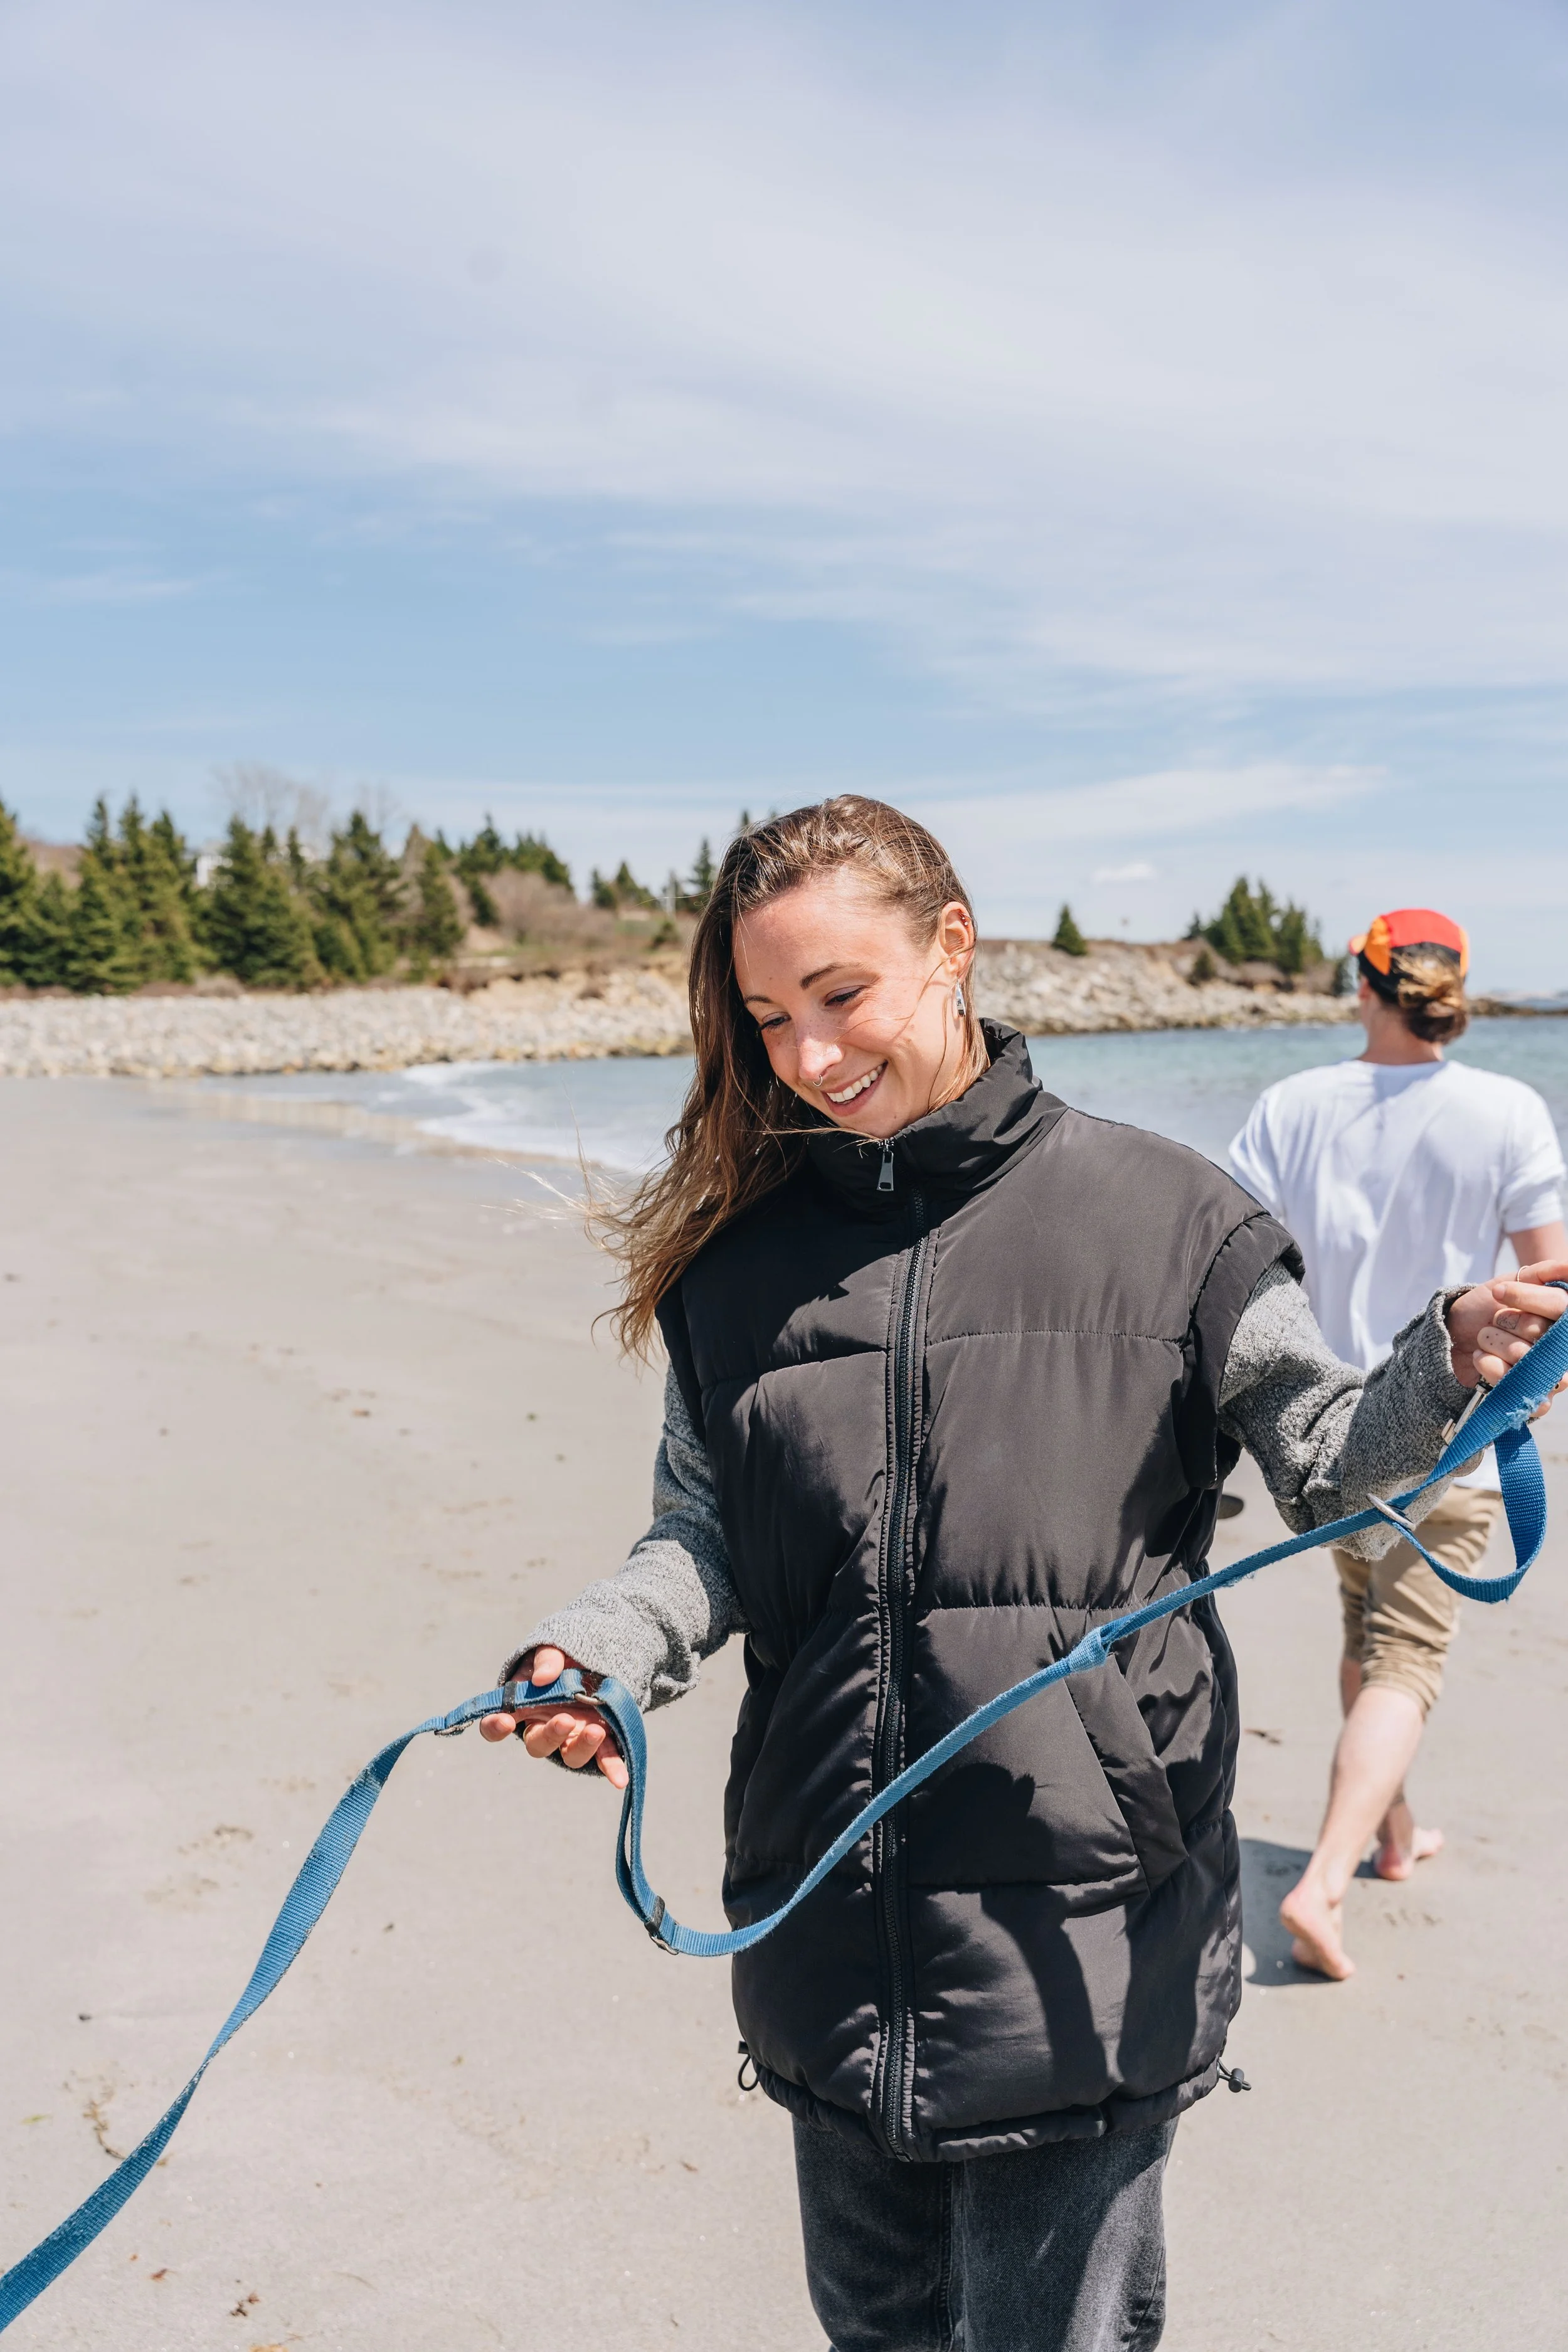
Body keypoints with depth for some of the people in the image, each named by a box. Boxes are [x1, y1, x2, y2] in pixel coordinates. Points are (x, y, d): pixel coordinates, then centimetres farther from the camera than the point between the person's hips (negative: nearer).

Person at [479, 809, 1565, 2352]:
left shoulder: (1157, 1212, -5)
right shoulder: (739, 1256, 4)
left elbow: (1321, 1457, -1)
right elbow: (703, 1536, 7)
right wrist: (595, 1654, -11)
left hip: (1081, 1946, -3)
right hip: (829, 1932, 4)